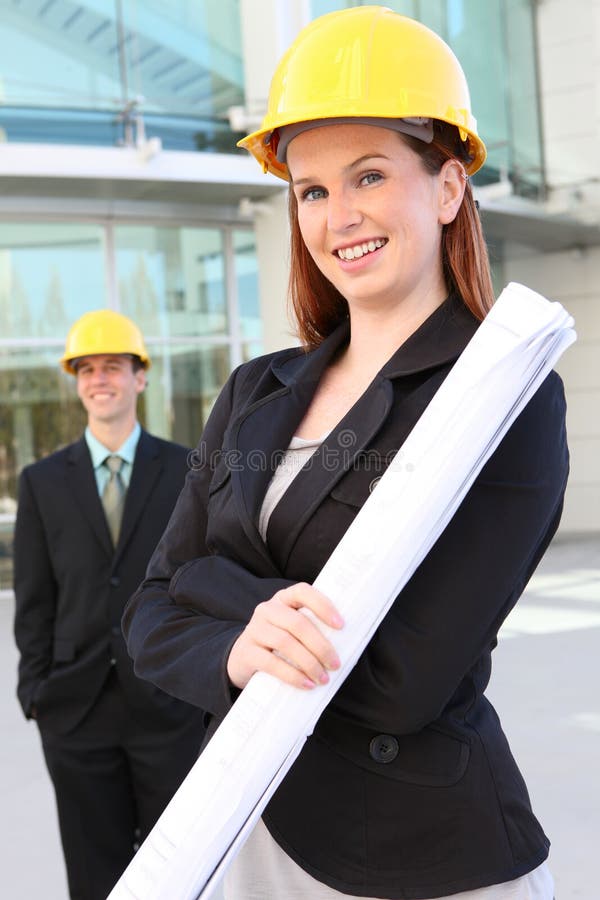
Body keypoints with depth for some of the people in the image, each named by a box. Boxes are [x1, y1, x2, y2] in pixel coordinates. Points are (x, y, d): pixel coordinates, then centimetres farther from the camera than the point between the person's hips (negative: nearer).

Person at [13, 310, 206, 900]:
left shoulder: (187, 470, 2)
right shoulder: (42, 481, 5)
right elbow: (34, 601, 5)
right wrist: (36, 694, 1)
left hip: (168, 702, -1)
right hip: (77, 708, 1)